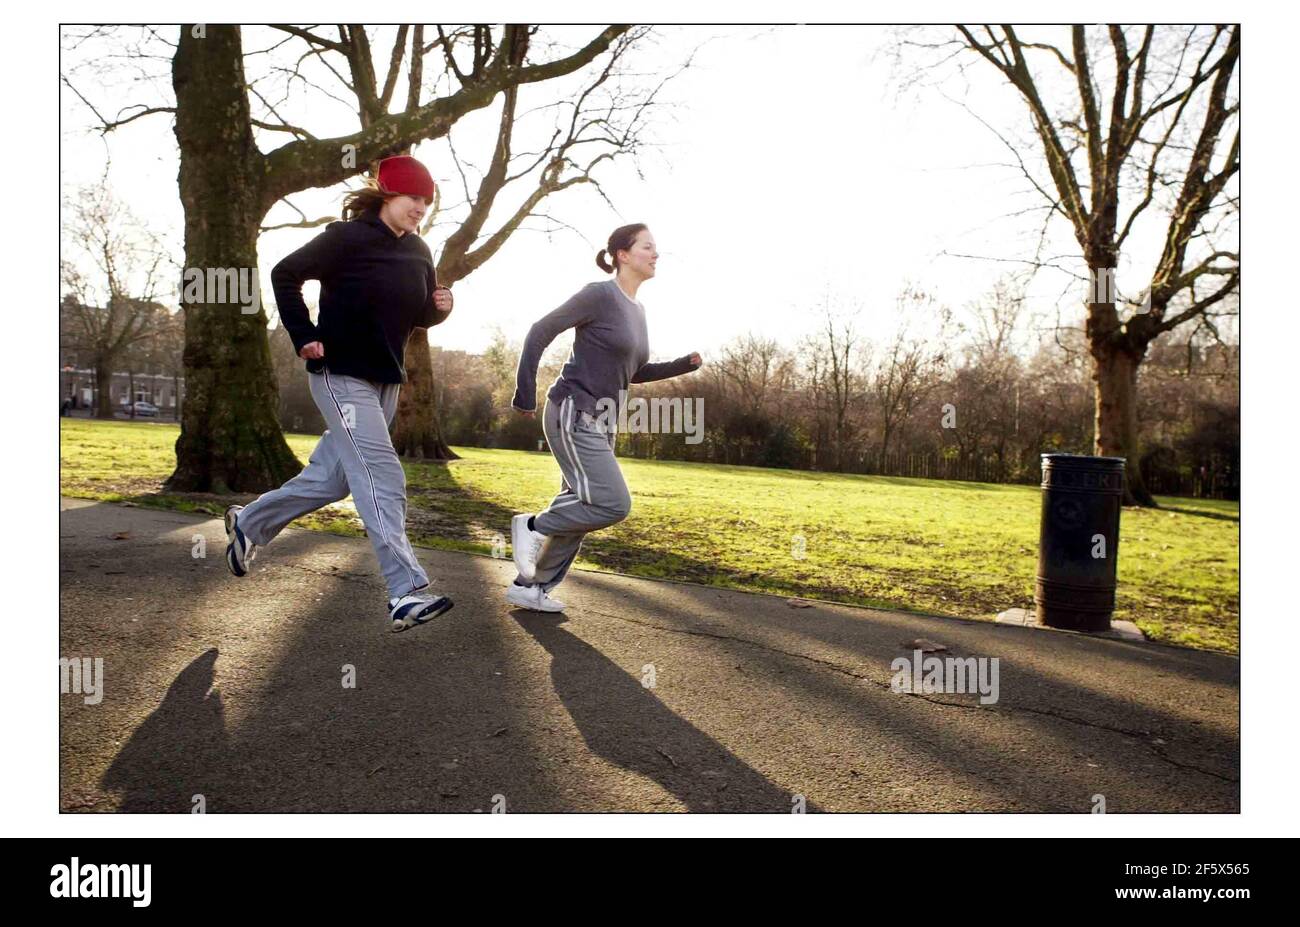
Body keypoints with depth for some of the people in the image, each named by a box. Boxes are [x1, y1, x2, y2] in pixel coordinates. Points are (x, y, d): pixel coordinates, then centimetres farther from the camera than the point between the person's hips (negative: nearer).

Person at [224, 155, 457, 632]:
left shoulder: (418, 253, 9)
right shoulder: (347, 238, -11)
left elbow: (418, 315, 17)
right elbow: (285, 274, -6)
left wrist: (439, 308, -6)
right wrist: (306, 338, -11)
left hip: (386, 381, 8)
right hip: (341, 375, -8)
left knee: (332, 477, 16)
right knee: (382, 478, -16)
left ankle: (249, 523, 38)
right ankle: (407, 592, -17)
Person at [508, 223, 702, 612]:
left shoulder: (638, 310, 14)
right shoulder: (600, 294, -11)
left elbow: (634, 373, 22)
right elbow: (540, 332, -10)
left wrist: (685, 363, 10)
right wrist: (525, 395, -11)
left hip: (600, 423, 9)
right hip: (573, 417, -9)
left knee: (580, 510, 8)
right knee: (613, 504, -17)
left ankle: (530, 587, 18)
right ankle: (532, 525, 2)